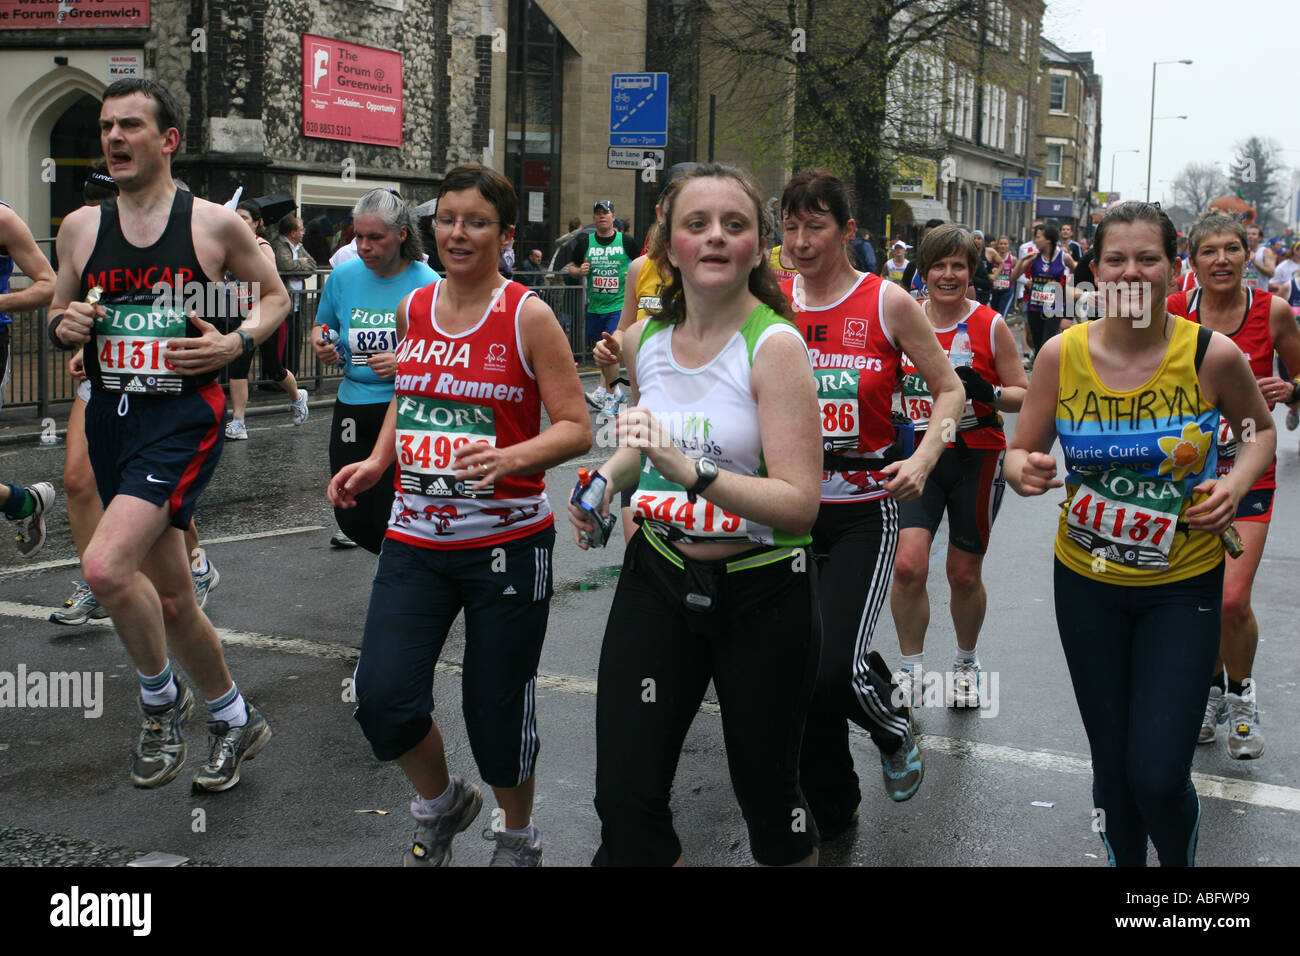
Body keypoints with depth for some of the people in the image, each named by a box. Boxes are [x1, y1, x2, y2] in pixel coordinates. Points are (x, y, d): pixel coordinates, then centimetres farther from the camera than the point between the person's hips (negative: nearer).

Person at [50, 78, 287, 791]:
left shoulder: (215, 223, -3)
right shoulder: (80, 228, 7)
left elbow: (275, 297, 9)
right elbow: (57, 311, 19)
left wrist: (236, 343, -9)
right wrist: (64, 325, -4)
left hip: (184, 417, -5)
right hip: (110, 415, 5)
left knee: (105, 565, -23)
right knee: (168, 594, 12)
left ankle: (161, 698, 3)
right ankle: (235, 719, 33)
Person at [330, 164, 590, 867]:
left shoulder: (527, 316, -7)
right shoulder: (413, 310, 7)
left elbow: (576, 428, -10)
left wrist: (509, 458, -27)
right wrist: (376, 461, 8)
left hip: (508, 541, -4)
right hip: (416, 539, 4)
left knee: (497, 708, 4)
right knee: (381, 697, -8)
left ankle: (518, 838, 33)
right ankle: (441, 804, 25)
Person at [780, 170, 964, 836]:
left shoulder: (887, 303, -5)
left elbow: (950, 390, 3)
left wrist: (924, 459, -12)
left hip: (863, 510, -3)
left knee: (838, 664, -17)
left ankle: (896, 731, 20)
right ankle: (832, 810, 28)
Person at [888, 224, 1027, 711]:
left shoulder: (991, 326, -5)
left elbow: (1024, 395, -3)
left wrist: (988, 392, -21)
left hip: (976, 457, -1)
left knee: (964, 574, 8)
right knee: (909, 565, -13)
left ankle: (966, 662, 33)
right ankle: (912, 670, 5)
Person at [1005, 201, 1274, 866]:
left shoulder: (1212, 354, -12)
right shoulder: (1062, 354, -9)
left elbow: (1260, 428, 8)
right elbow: (1020, 453, 1)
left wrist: (1237, 482, -12)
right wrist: (1024, 470, -23)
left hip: (1182, 585, -2)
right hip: (1087, 582, 2)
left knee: (1157, 779, -8)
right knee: (1112, 767, 11)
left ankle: (1179, 861, 26)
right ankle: (1125, 864, 41)